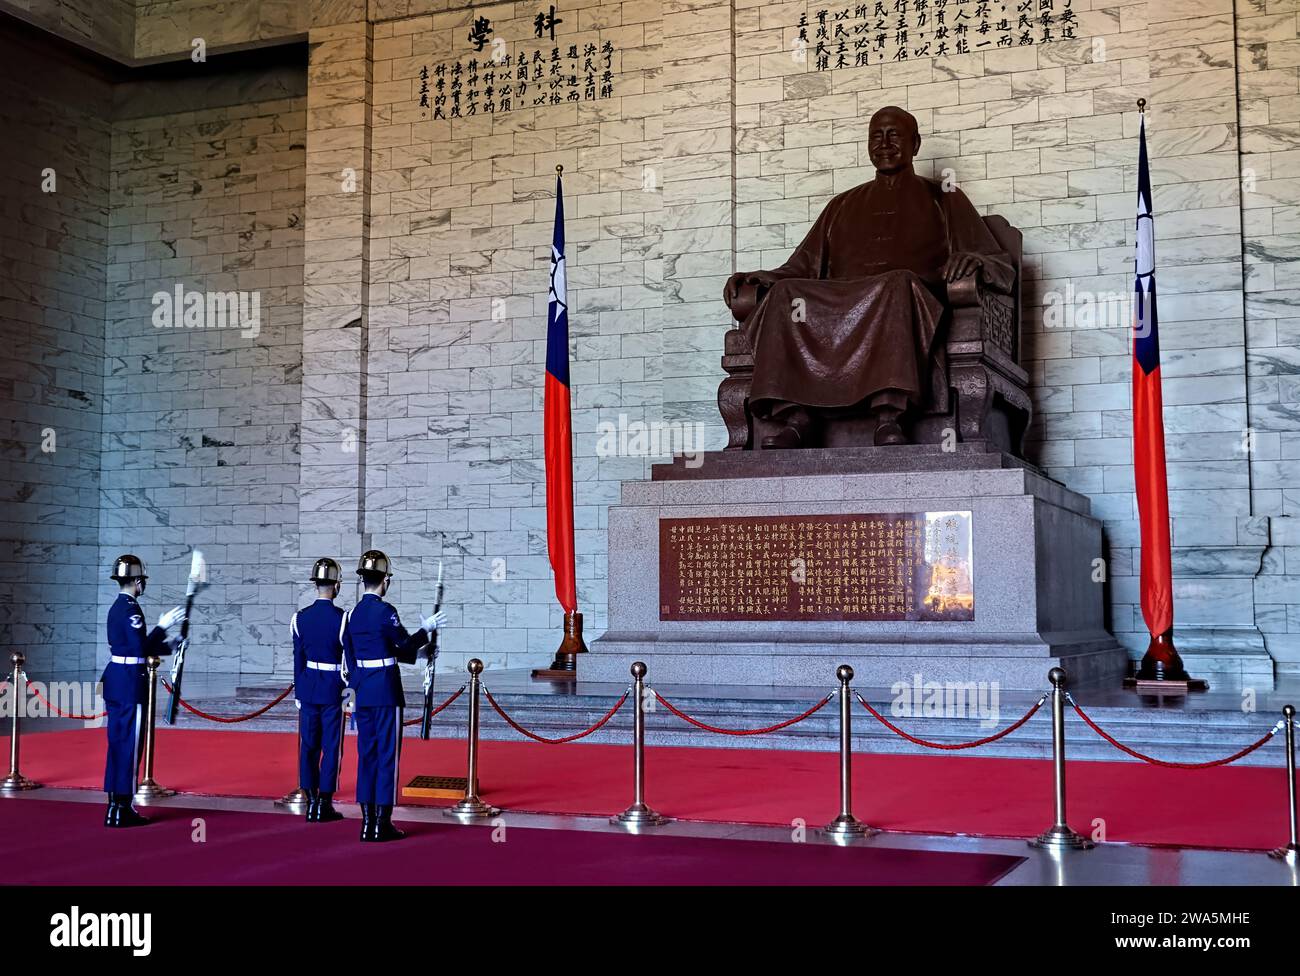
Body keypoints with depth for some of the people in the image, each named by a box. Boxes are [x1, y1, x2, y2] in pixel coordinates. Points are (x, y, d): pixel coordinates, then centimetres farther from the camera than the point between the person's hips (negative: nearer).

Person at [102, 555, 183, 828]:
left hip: (116, 679, 10)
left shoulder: (117, 607, 14)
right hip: (131, 683, -10)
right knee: (129, 744, -4)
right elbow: (141, 647, -23)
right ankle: (122, 810, -1)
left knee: (118, 742, 13)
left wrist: (171, 646, 21)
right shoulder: (131, 609, -16)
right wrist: (163, 626, -16)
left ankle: (115, 806, 19)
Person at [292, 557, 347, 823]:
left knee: (308, 745, 9)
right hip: (334, 690, -4)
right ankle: (325, 805, 5)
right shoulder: (341, 618, -12)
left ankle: (311, 803, 13)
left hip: (308, 688, 4)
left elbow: (298, 659, 4)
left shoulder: (300, 618, 0)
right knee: (331, 746, 2)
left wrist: (299, 693, 12)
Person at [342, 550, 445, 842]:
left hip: (363, 693, 7)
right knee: (387, 754, 0)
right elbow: (406, 647, -5)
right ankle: (382, 824, 2)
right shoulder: (386, 612, -14)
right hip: (386, 692, -7)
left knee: (367, 754, 11)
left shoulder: (353, 614, 7)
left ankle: (368, 822, 13)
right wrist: (426, 629, 10)